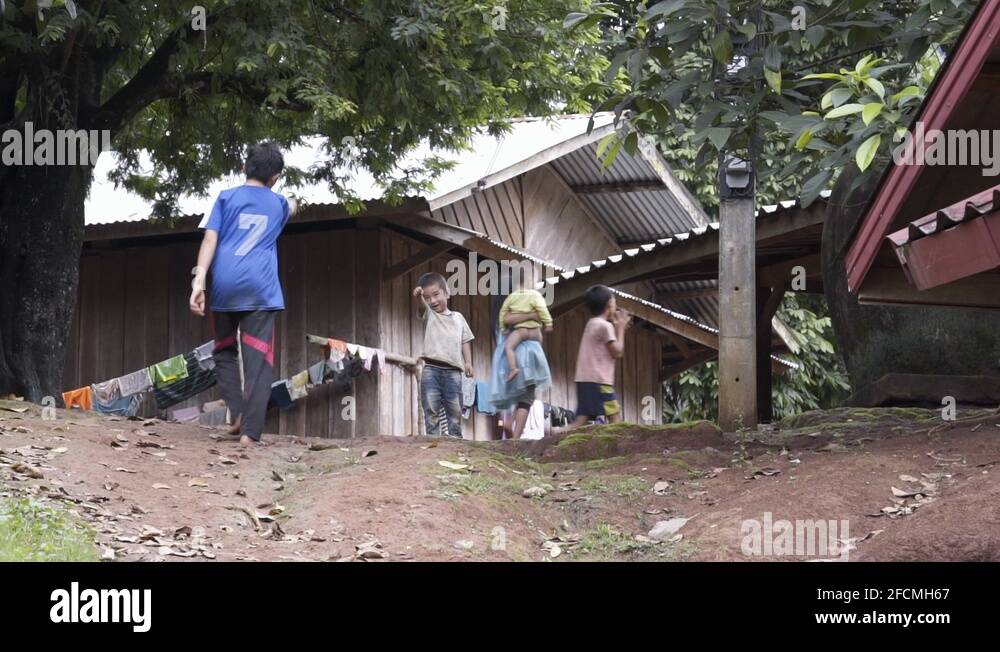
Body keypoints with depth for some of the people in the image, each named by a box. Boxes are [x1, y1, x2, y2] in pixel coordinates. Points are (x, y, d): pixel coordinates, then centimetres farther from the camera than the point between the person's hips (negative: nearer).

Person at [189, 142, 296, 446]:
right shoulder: (279, 203, 17)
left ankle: (237, 412, -1)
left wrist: (199, 279, -9)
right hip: (260, 287, 0)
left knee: (224, 350, 17)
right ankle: (250, 431, -12)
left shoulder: (226, 197, 10)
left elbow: (210, 238, -3)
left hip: (225, 284, 0)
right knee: (258, 359, -2)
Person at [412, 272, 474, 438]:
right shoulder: (428, 315, 9)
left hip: (452, 370, 2)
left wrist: (468, 362, 3)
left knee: (455, 409, 2)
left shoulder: (457, 317, 16)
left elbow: (465, 341, 17)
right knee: (431, 409, -5)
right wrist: (419, 296, -38)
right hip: (431, 369, -2)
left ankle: (455, 438, 7)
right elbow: (422, 306, -14)